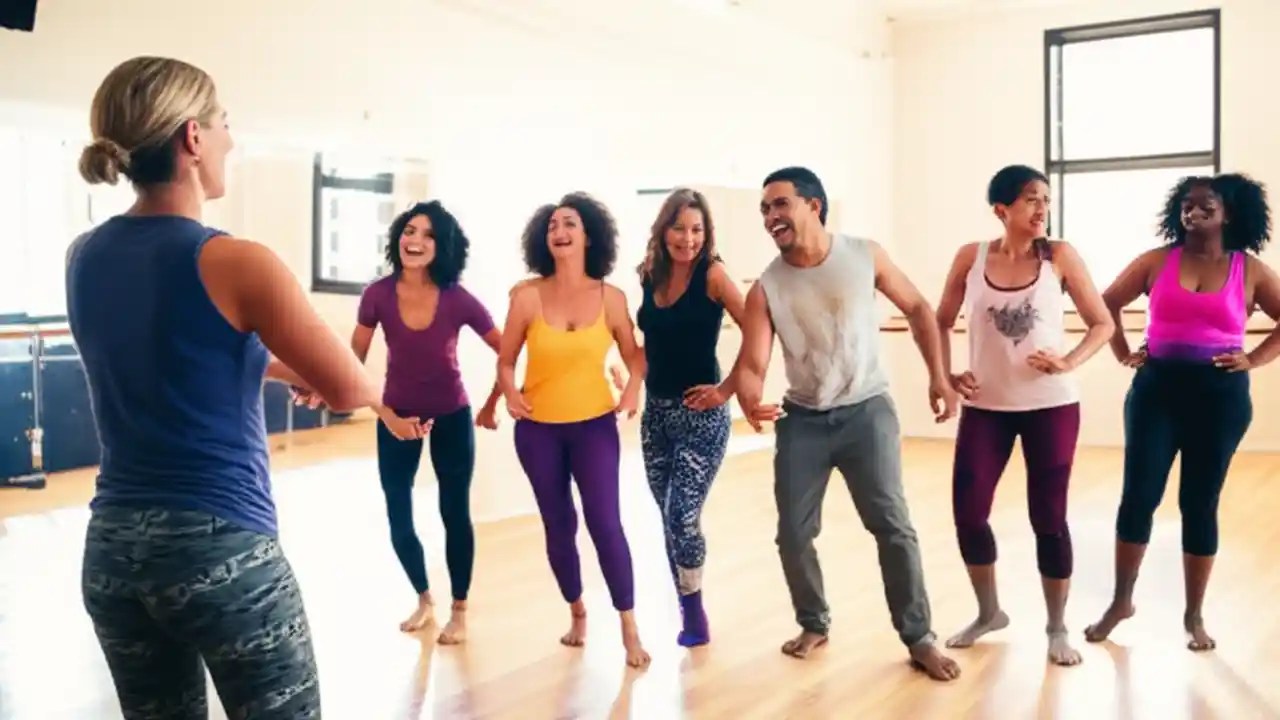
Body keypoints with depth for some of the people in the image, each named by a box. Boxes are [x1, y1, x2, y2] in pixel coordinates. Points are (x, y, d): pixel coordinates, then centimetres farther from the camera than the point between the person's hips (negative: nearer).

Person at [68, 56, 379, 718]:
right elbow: (351, 392, -7)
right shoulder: (235, 263, -15)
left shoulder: (84, 259, 5)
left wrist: (280, 366, 26)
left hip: (111, 546, 7)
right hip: (221, 547, -7)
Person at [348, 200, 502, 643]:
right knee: (398, 519, 5)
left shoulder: (458, 300, -19)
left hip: (452, 418, -1)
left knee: (455, 514, 6)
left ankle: (459, 611, 23)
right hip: (398, 417, 2)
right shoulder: (378, 295, -16)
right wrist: (388, 417, -14)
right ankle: (424, 601, 30)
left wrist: (491, 406, -2)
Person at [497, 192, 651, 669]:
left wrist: (633, 390, -14)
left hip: (594, 425, -1)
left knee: (605, 523, -9)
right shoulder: (527, 296, -5)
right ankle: (577, 612, 32)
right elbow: (506, 360, 1)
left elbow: (634, 356, 5)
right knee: (558, 526, 11)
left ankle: (629, 630, 4)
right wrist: (510, 394, -17)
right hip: (538, 428, 1)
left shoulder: (610, 297, -3)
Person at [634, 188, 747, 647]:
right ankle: (689, 617, 25)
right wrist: (635, 378, 8)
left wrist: (728, 389, -15)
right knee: (669, 519, 11)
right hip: (655, 412, 6)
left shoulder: (712, 275, -12)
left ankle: (693, 618, 13)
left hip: (701, 414, -6)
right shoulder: (651, 275, 4)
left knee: (684, 518, -8)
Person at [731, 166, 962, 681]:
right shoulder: (765, 289, -8)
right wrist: (750, 403, -35)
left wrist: (938, 377, -2)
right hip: (802, 419, 2)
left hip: (866, 409, -1)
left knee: (892, 525, -5)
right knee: (793, 533, 4)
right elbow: (752, 364, -13)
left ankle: (918, 639, 8)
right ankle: (814, 625, 26)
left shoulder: (865, 256, -7)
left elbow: (918, 309, 5)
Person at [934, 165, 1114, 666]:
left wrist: (1069, 363, -14)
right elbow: (941, 323, 10)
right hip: (985, 407, 2)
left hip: (1051, 406, -1)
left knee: (1048, 517, 2)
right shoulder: (970, 258, -2)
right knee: (967, 513, 1)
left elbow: (1103, 323, 1)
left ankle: (1057, 628, 21)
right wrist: (945, 375, -3)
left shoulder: (1059, 256, -4)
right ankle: (989, 612, 25)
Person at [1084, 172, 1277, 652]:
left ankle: (1194, 614, 20)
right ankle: (1120, 601, 15)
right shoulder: (1156, 262, 2)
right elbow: (1107, 304, 10)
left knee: (1200, 504, 7)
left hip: (1220, 395, 0)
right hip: (1157, 389, 0)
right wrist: (1124, 353, 3)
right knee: (1139, 495, 0)